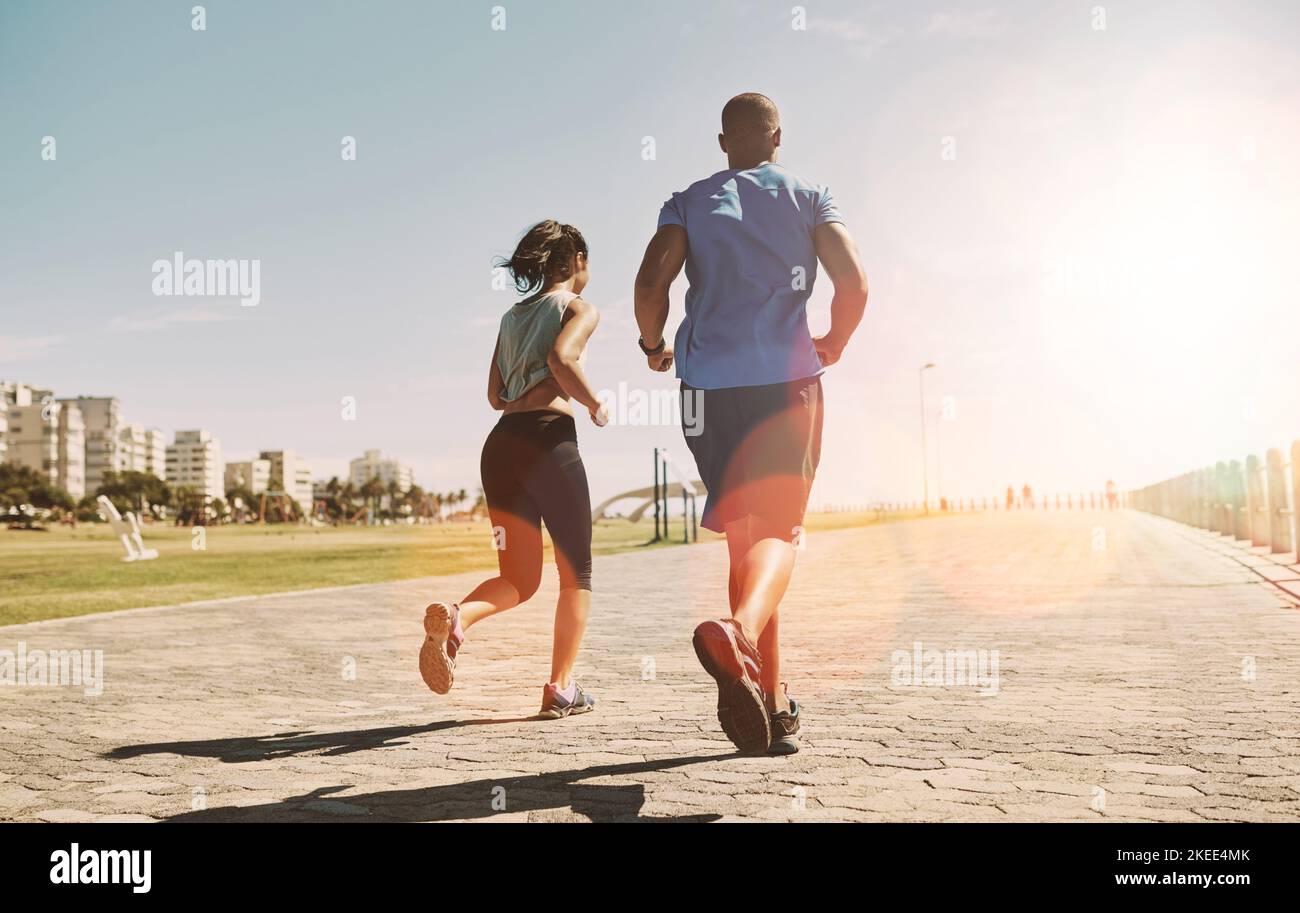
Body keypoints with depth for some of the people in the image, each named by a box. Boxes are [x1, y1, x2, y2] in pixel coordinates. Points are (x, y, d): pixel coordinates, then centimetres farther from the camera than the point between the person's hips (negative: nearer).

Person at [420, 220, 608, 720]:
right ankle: (561, 688, 10)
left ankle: (454, 616, -21)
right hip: (550, 440, -6)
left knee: (519, 578, 9)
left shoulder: (512, 315, 22)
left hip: (501, 442, 6)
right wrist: (595, 404, -4)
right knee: (575, 572, 10)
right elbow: (562, 358, -18)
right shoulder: (579, 309, 3)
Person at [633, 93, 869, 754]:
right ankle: (742, 631, -36)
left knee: (742, 533, 10)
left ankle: (772, 700, 9)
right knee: (776, 530, -2)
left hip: (710, 386, 2)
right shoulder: (809, 198, 11)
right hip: (788, 379, -1)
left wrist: (653, 345, 14)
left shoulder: (689, 203, 12)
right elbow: (854, 283, -2)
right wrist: (831, 347, 14)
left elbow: (650, 284, -3)